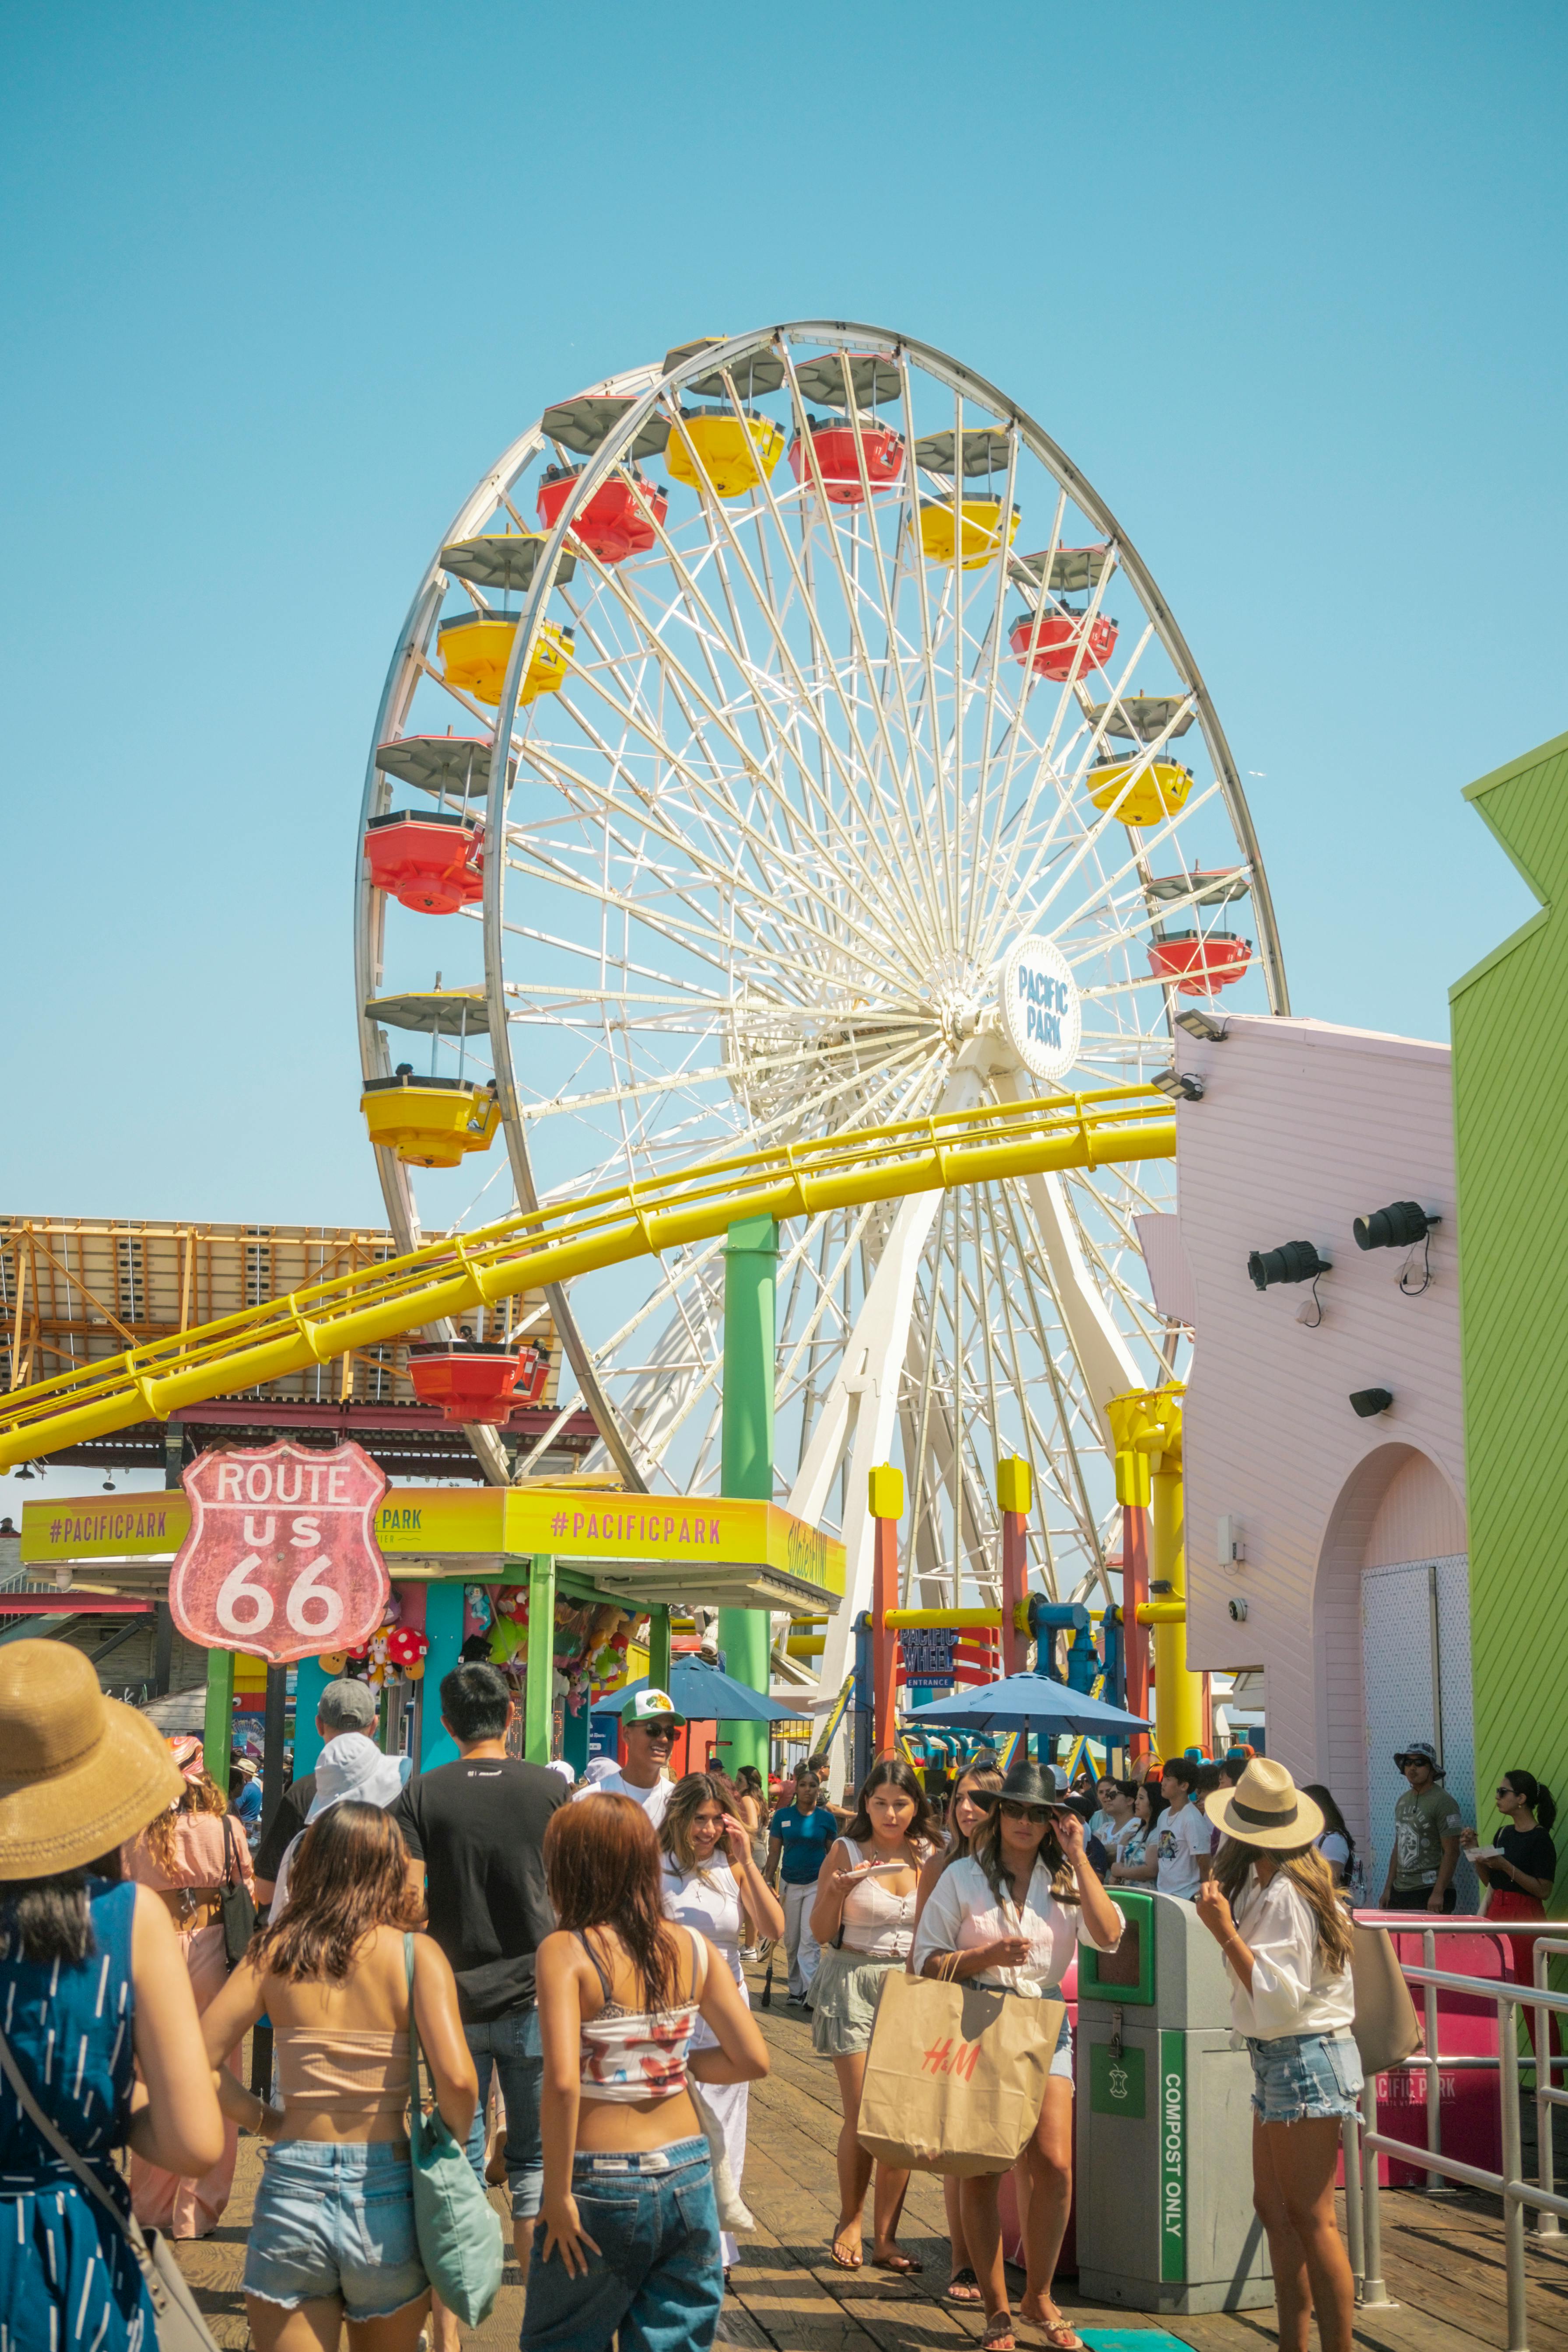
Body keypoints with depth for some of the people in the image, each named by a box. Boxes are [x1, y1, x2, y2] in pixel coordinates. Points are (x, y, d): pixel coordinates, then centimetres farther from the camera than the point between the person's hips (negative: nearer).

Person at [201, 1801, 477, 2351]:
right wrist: (452, 2151, 1)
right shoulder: (417, 1953, -6)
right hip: (388, 2192, 0)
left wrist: (265, 2119, 6)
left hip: (294, 2186, 0)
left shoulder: (275, 1950, -1)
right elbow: (456, 2078, -17)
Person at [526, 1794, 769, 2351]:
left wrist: (557, 2195, -15)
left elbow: (562, 2081, -23)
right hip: (688, 2176, 4)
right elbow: (753, 2060, 1)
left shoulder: (566, 1951, -13)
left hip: (602, 2185, -4)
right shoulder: (691, 1948, 0)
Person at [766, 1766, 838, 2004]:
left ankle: (809, 1990, -17)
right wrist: (769, 1881, 2)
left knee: (809, 1938, -13)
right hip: (789, 1884, 2)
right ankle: (796, 1989, 17)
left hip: (817, 1883, -2)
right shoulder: (783, 1815, 1)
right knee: (791, 1940, 7)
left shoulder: (827, 1819, -1)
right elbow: (774, 1851, 6)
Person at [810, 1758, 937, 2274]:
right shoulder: (846, 1853, -2)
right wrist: (836, 1893, -19)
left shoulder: (929, 1856, 5)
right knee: (861, 2115, -4)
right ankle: (850, 2221, 19)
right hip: (853, 1983, -2)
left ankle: (885, 2237, 7)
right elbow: (821, 1932, 0)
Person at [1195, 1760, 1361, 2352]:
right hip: (1281, 2059, 10)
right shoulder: (1269, 1885, 10)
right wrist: (1226, 1918, 15)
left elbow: (1278, 1997, -22)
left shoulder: (1282, 1897, -19)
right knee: (1274, 2208, 13)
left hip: (1303, 2058, -10)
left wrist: (1226, 1932, -22)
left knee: (1311, 2218, -7)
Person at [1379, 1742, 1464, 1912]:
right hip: (1400, 1891, 8)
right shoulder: (1403, 1801, 15)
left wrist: (1438, 1893, -21)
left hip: (1429, 1892, -8)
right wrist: (1388, 1889, 15)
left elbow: (1452, 1852, -15)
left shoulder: (1443, 1802, -11)